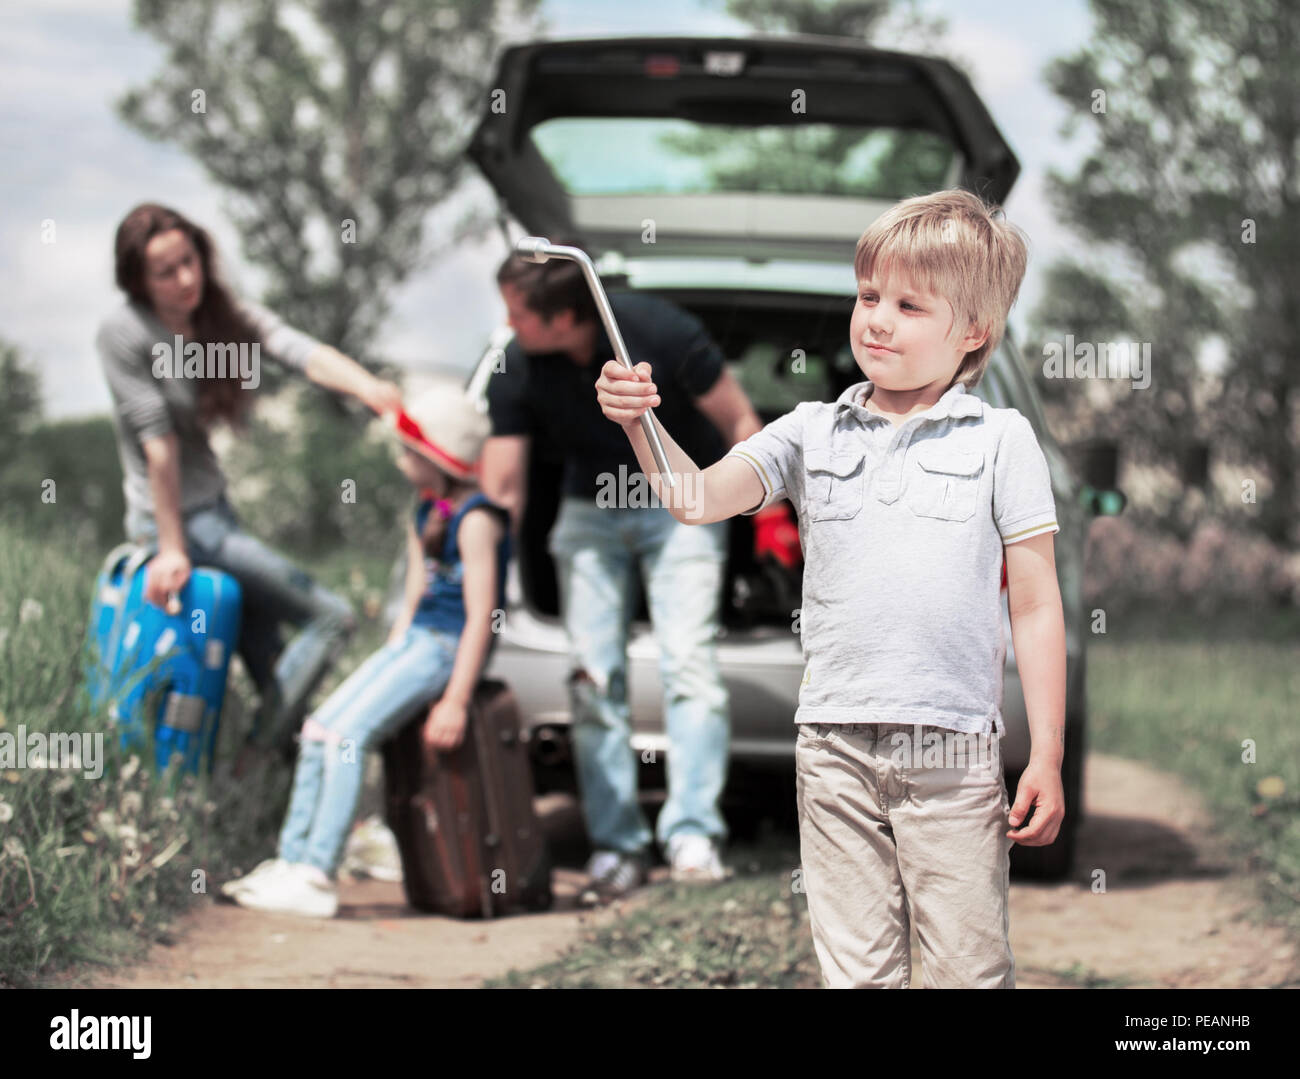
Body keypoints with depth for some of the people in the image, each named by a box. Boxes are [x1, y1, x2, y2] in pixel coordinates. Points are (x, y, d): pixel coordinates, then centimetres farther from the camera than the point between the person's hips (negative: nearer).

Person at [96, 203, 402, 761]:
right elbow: (159, 443, -21)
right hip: (176, 520, -7)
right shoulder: (123, 333, -20)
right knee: (331, 616, -7)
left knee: (268, 658, 14)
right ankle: (257, 758, 0)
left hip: (214, 510, 7)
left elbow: (303, 352, -19)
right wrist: (172, 549, -19)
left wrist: (366, 385, -39)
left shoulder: (221, 313, -2)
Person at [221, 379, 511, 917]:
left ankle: (318, 880, -22)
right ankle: (291, 860, 4)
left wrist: (456, 700, -22)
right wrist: (390, 658, 13)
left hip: (449, 646, -10)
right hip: (414, 639, 10)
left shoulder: (476, 520, -15)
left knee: (348, 735, -21)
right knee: (319, 727, 0)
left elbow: (481, 615, -18)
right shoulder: (423, 515, 15)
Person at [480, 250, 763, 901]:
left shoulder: (659, 333, -26)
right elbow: (501, 491, -13)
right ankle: (616, 843, 3)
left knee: (687, 659, -15)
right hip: (589, 510, 3)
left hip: (680, 506, -3)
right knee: (594, 674, -3)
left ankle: (692, 834, -13)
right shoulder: (517, 374, -17)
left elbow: (738, 420, -13)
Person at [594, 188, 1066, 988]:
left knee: (971, 967, 2)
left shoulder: (1000, 441, 2)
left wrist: (1047, 757, -2)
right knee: (855, 969, 8)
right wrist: (641, 423, -18)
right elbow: (699, 497, 0)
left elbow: (1036, 605, 1)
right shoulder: (812, 434, 10)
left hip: (954, 749, -2)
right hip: (836, 745, 3)